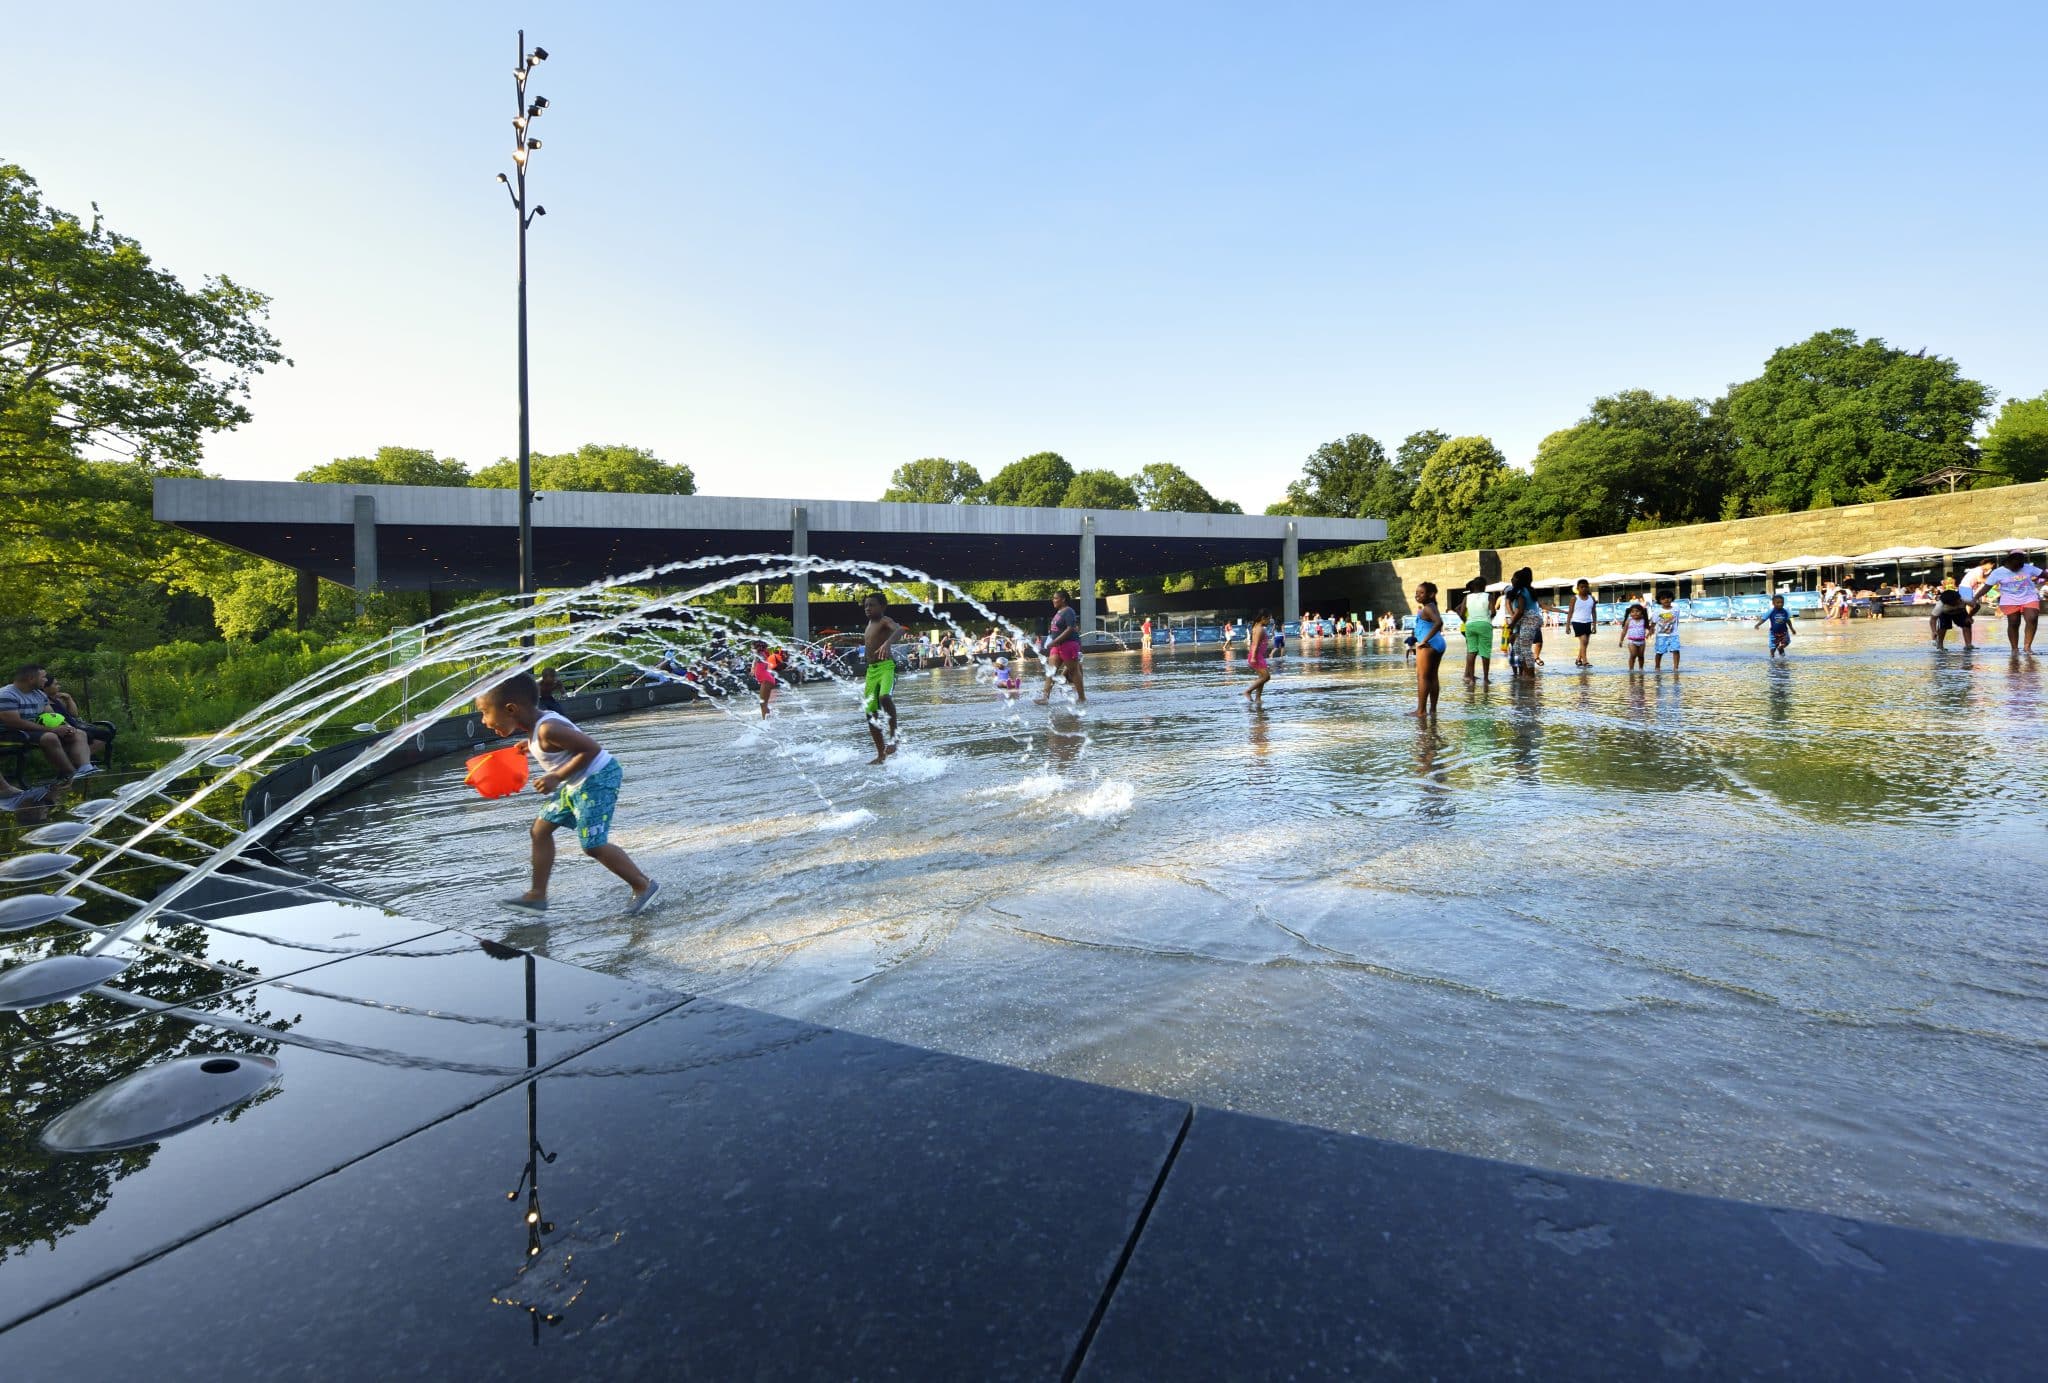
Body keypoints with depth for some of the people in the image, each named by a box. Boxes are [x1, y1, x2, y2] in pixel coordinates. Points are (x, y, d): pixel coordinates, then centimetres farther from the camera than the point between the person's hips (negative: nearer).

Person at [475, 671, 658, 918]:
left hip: (598, 779, -11)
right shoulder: (538, 721, 3)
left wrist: (557, 777, -24)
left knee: (593, 845, -11)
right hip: (576, 785, 11)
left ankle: (644, 886, 1)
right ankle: (537, 895, 22)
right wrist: (530, 746, 9)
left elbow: (592, 748, -28)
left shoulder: (547, 729, -25)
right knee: (540, 829, 13)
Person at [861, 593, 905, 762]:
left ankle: (893, 734, -20)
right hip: (871, 670, 9)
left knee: (885, 697, -37)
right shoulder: (870, 623, 20)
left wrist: (888, 642, -45)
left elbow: (900, 630, -28)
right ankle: (881, 754, 16)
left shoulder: (885, 621, -5)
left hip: (886, 666, -9)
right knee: (870, 713, 7)